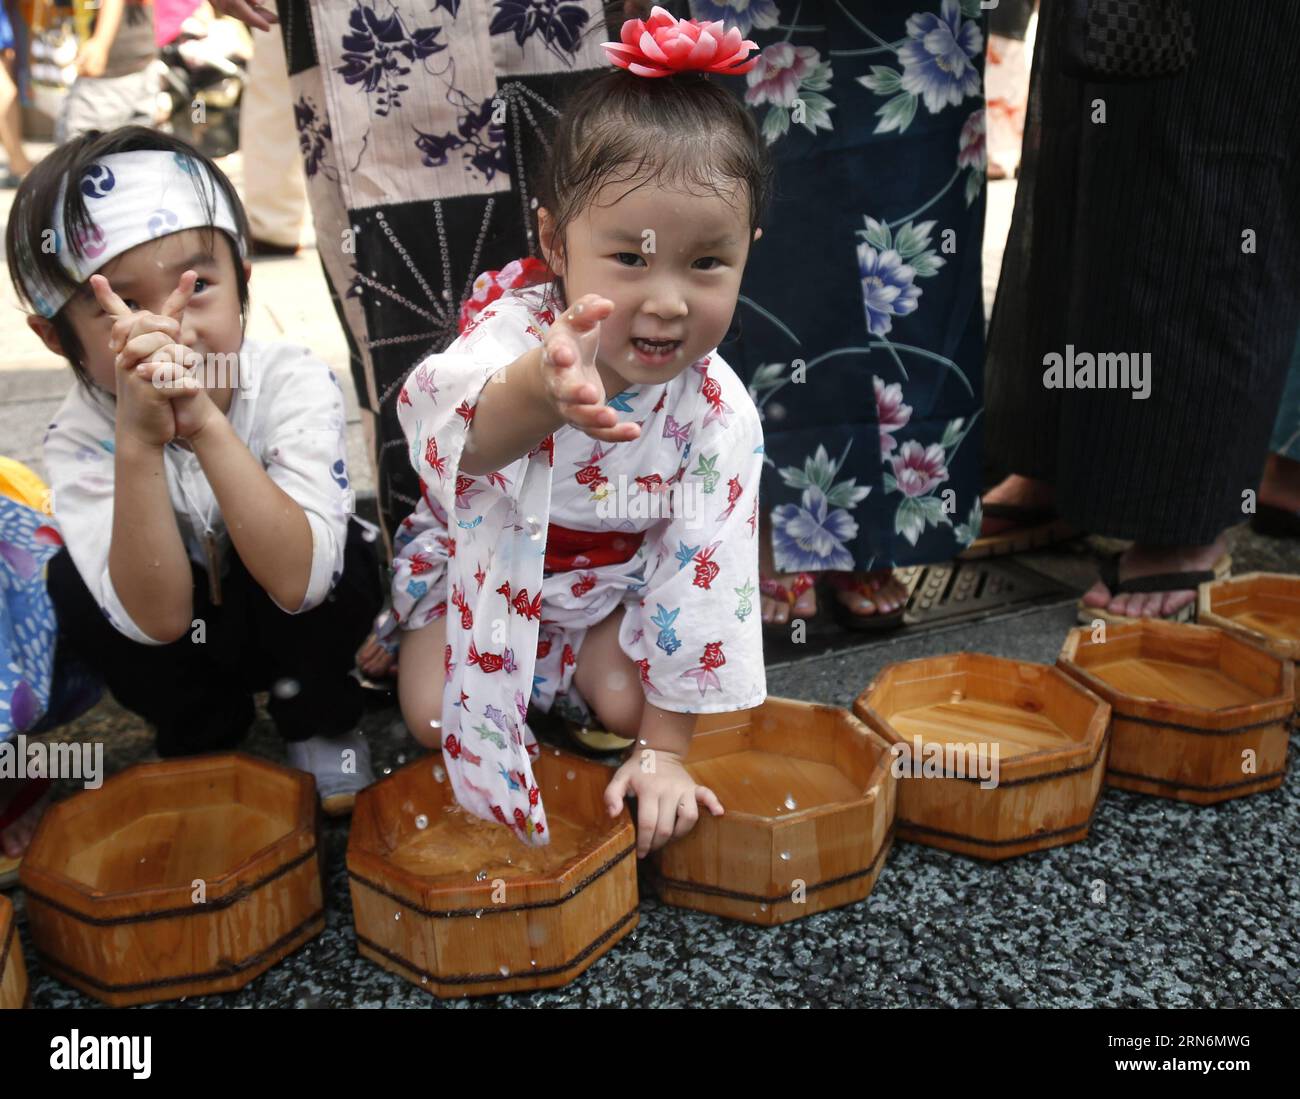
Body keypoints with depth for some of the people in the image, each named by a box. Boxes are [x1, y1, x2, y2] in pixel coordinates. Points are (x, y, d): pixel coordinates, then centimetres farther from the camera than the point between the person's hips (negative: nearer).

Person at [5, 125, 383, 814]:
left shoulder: (293, 383, -28)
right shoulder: (79, 439, -23)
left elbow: (296, 580, -38)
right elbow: (157, 619, -34)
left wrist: (206, 423, -49)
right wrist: (139, 443, -46)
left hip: (301, 625, -1)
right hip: (191, 642, 2)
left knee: (339, 559, -32)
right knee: (74, 587, -25)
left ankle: (319, 720, -1)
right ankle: (204, 735, 3)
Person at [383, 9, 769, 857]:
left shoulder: (718, 411, -24)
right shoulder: (516, 333, -33)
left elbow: (703, 574, -19)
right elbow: (472, 426, -59)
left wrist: (665, 750, -19)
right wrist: (541, 394, -85)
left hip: (611, 586, 2)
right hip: (482, 564, -2)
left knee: (628, 702, -17)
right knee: (435, 714, -16)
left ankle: (571, 679, 16)